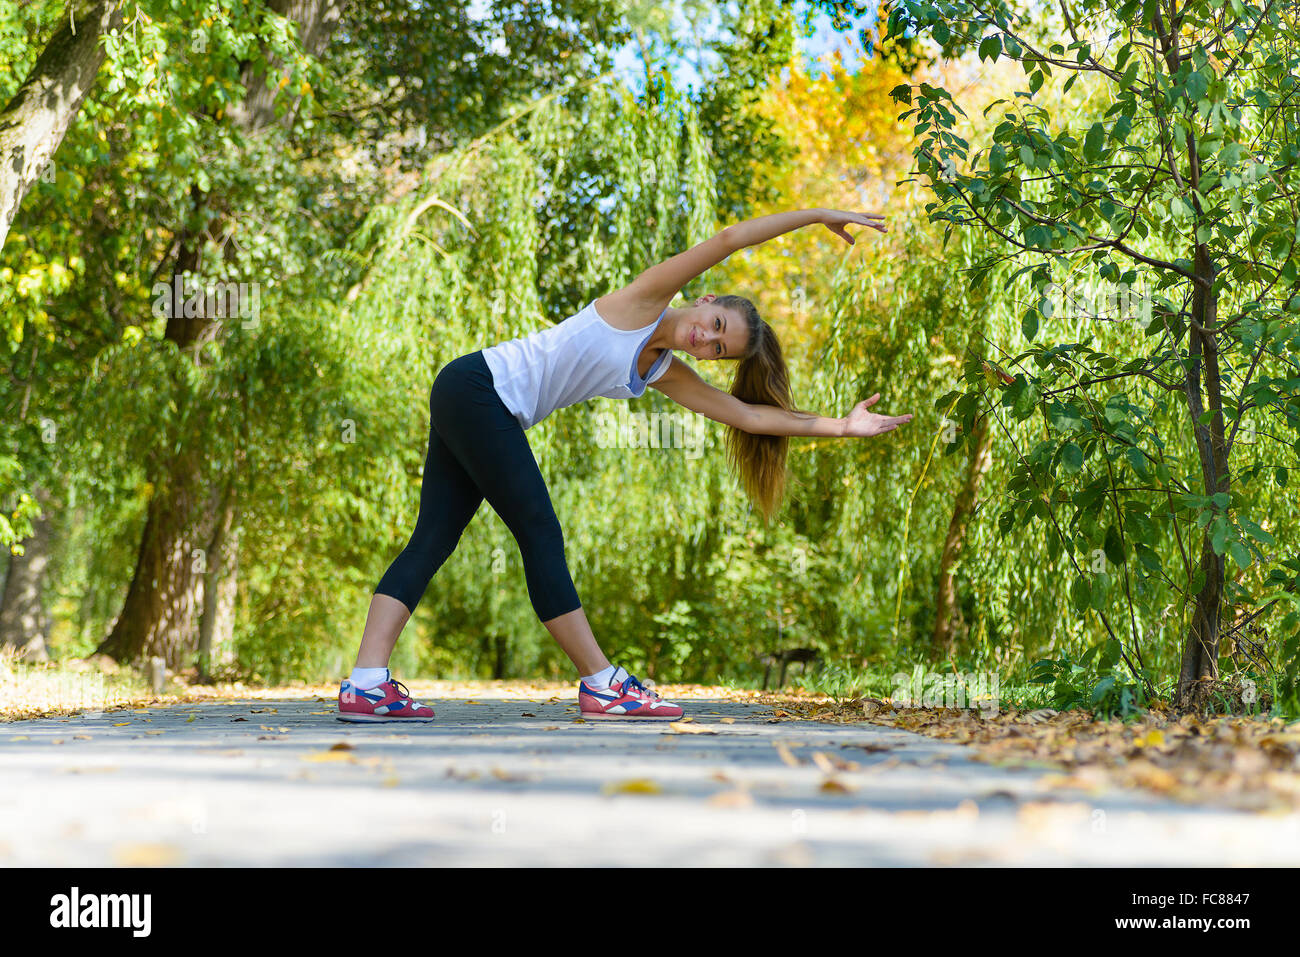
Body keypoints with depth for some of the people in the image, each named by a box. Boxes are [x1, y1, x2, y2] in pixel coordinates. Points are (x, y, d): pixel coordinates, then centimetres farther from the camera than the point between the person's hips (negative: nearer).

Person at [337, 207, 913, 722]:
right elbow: (728, 240, -10)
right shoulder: (643, 302, -6)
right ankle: (601, 685, -5)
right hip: (477, 387, -9)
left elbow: (744, 412, 12)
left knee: (433, 541, -1)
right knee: (541, 536, -8)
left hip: (485, 416, 9)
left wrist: (840, 426, 12)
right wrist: (819, 216, -5)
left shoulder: (665, 375, 13)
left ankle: (367, 684, -7)